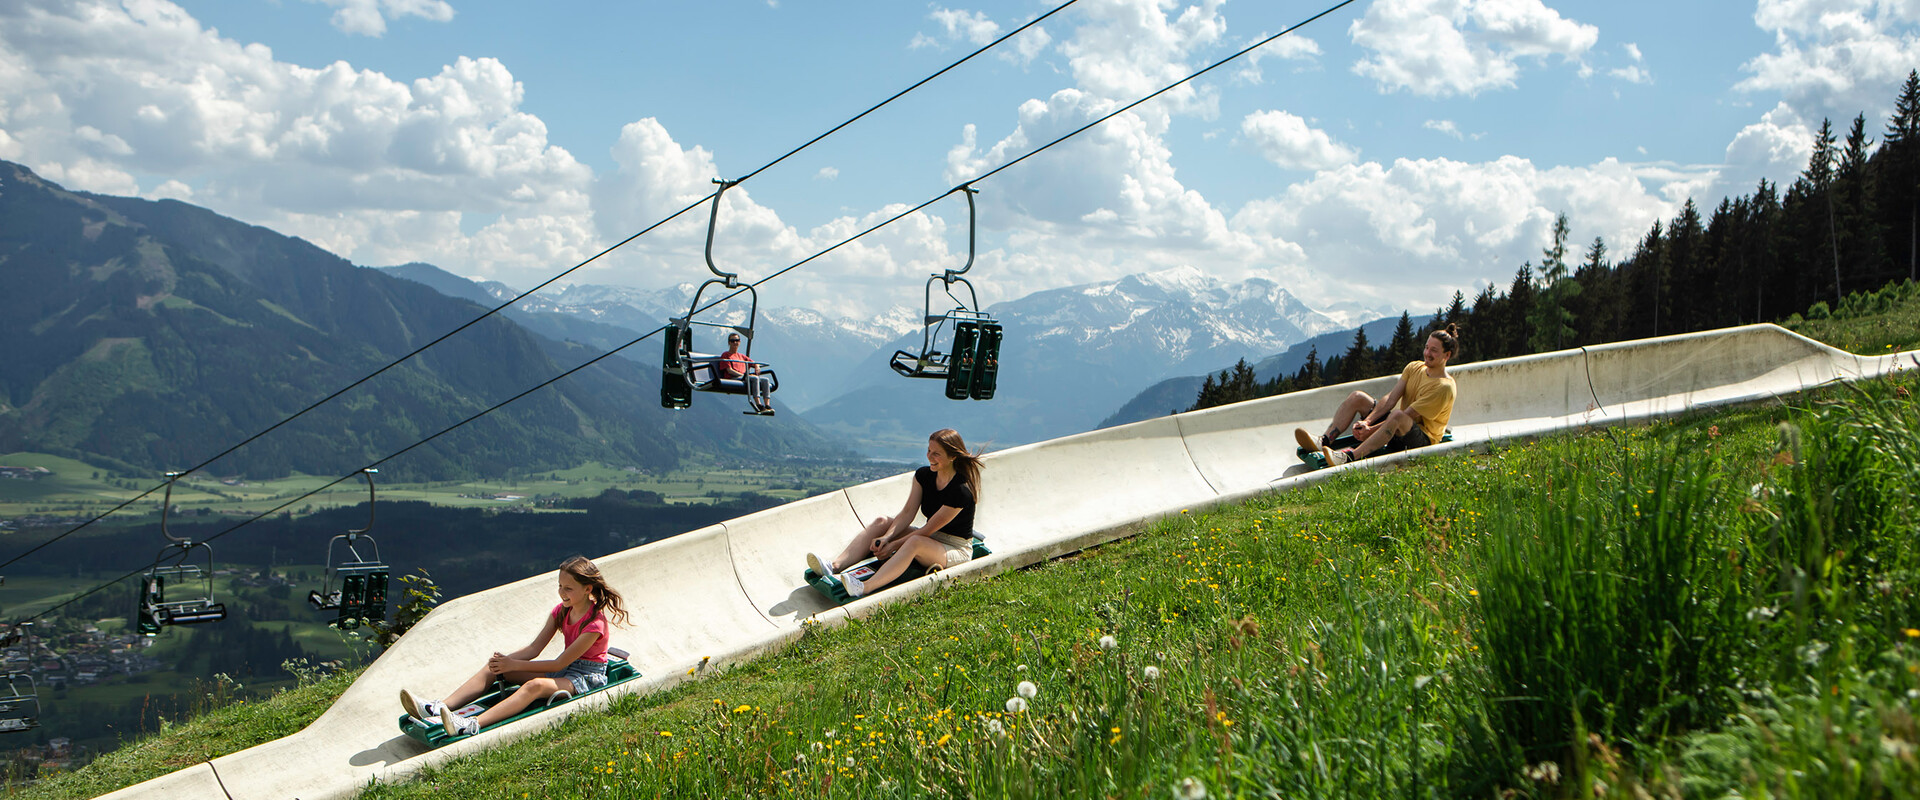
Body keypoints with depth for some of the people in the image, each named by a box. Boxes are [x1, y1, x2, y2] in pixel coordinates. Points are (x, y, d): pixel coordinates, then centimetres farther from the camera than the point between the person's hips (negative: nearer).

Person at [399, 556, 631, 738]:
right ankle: (438, 708, -23)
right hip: (562, 669, 9)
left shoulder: (595, 623, -20)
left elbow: (560, 663, -20)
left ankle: (472, 725, -56)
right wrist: (506, 660, -18)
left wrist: (515, 665, -17)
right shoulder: (561, 611, 6)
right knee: (494, 666, -7)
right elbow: (534, 648, 2)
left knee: (536, 685, -38)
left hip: (587, 677, -9)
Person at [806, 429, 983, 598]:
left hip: (957, 550, -8)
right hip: (930, 539, 8)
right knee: (883, 522, -11)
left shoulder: (961, 491, -23)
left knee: (915, 542, -38)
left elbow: (928, 529, -21)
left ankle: (863, 588, -57)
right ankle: (834, 566, -27)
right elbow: (907, 512, -5)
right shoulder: (923, 475, 1)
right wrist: (886, 537, -21)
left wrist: (894, 545, -19)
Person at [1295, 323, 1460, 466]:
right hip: (1397, 428, 8)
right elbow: (1391, 399, -2)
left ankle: (1349, 457, -53)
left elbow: (1408, 415, -21)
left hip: (1423, 438, -8)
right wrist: (1366, 422, -17)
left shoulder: (1444, 387, -16)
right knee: (1357, 397, -5)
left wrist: (1372, 430, -23)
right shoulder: (1414, 368, 7)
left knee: (1398, 416, -40)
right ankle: (1324, 442, -24)